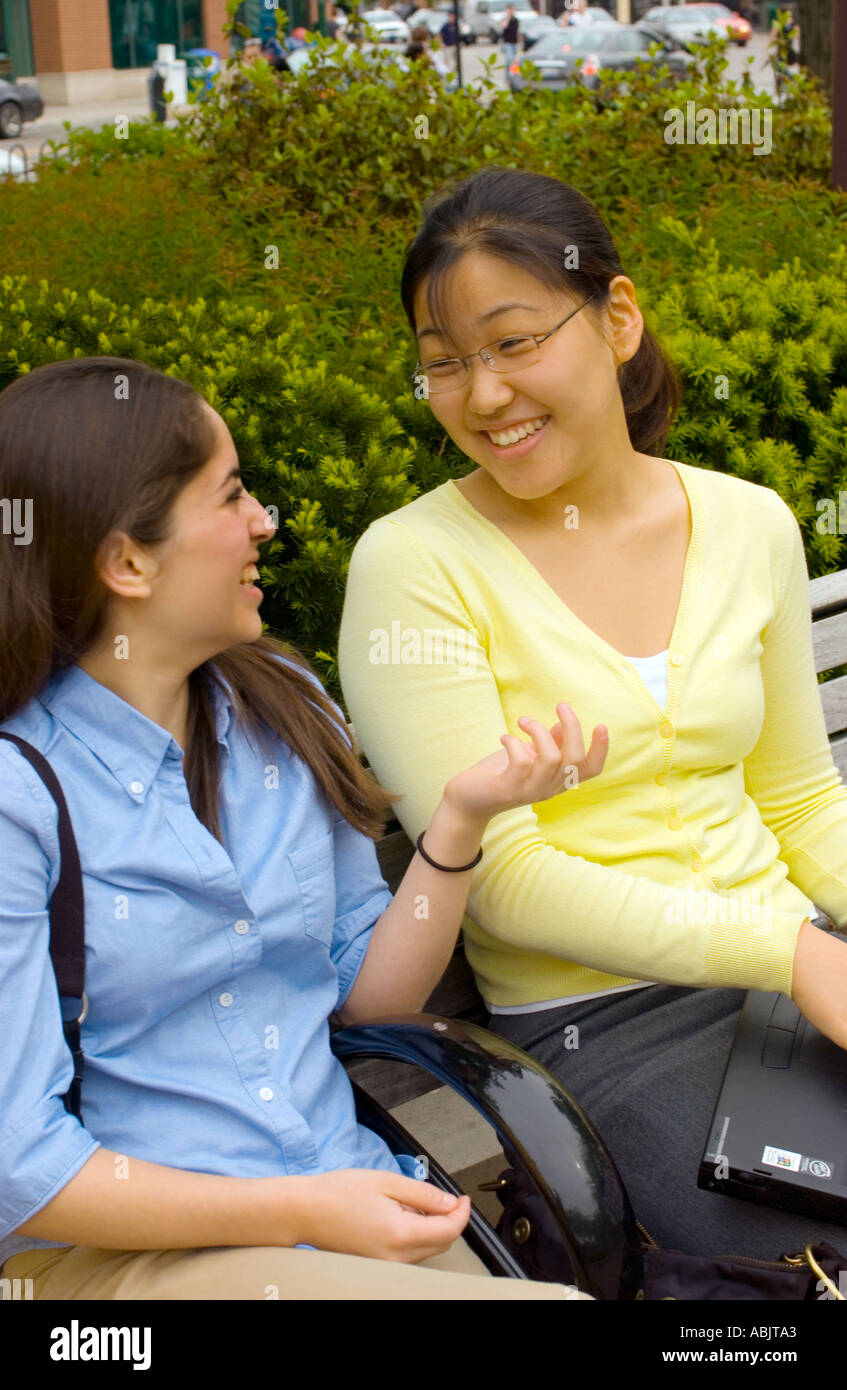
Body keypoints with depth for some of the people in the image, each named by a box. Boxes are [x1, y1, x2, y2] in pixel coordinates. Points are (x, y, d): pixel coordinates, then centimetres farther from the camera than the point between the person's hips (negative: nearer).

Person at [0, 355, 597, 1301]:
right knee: (554, 1300, -24)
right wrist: (300, 1210, -16)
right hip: (113, 1252, -6)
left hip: (346, 1191, 6)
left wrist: (462, 818, -7)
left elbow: (368, 994, 7)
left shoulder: (283, 705, 5)